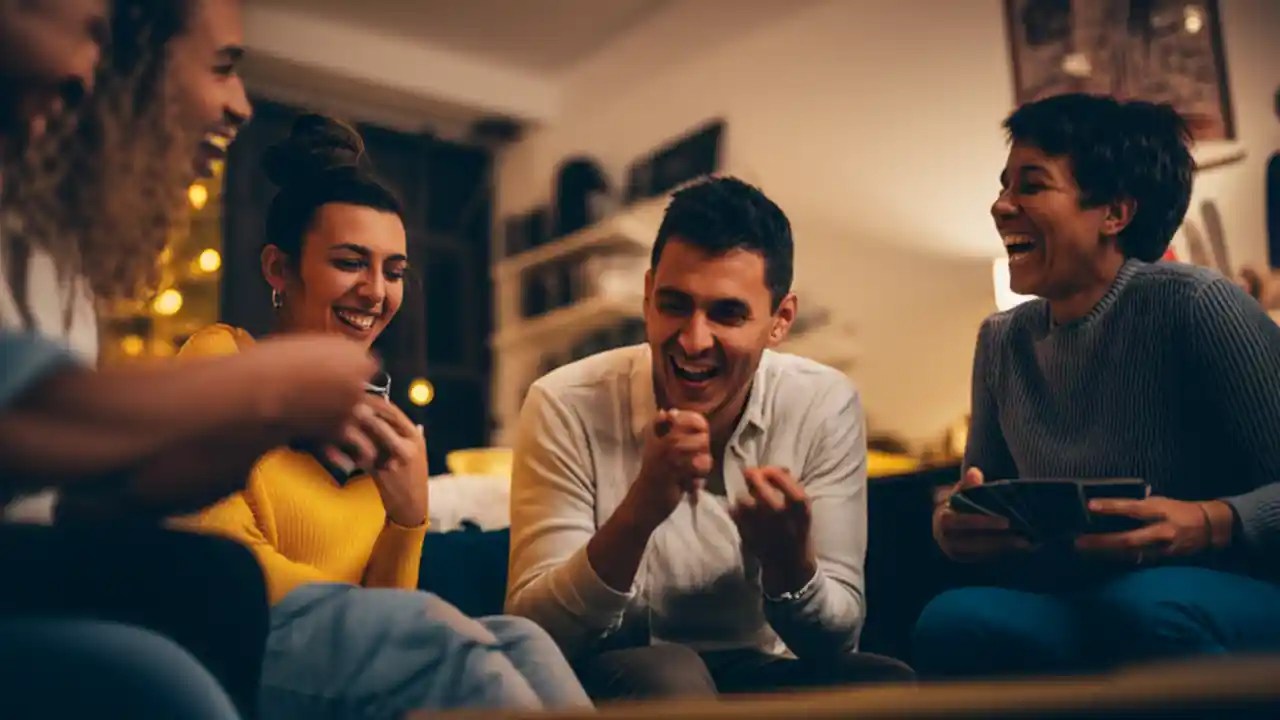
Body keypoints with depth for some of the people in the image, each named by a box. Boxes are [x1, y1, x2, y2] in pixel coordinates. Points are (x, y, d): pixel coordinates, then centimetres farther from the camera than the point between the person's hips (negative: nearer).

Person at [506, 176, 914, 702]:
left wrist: (788, 561, -31)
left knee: (890, 684, -27)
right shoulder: (566, 408, -15)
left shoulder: (824, 407, -9)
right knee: (666, 673, -34)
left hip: (758, 676, 2)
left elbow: (838, 638, -7)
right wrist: (638, 513, -34)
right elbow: (534, 631, -17)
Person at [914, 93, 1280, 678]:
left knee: (1142, 602, -36)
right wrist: (953, 523, -11)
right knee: (952, 621, -25)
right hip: (1087, 622, 4)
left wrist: (1211, 523, -30)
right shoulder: (1002, 343, 7)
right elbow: (987, 514, 11)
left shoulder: (1196, 305, -11)